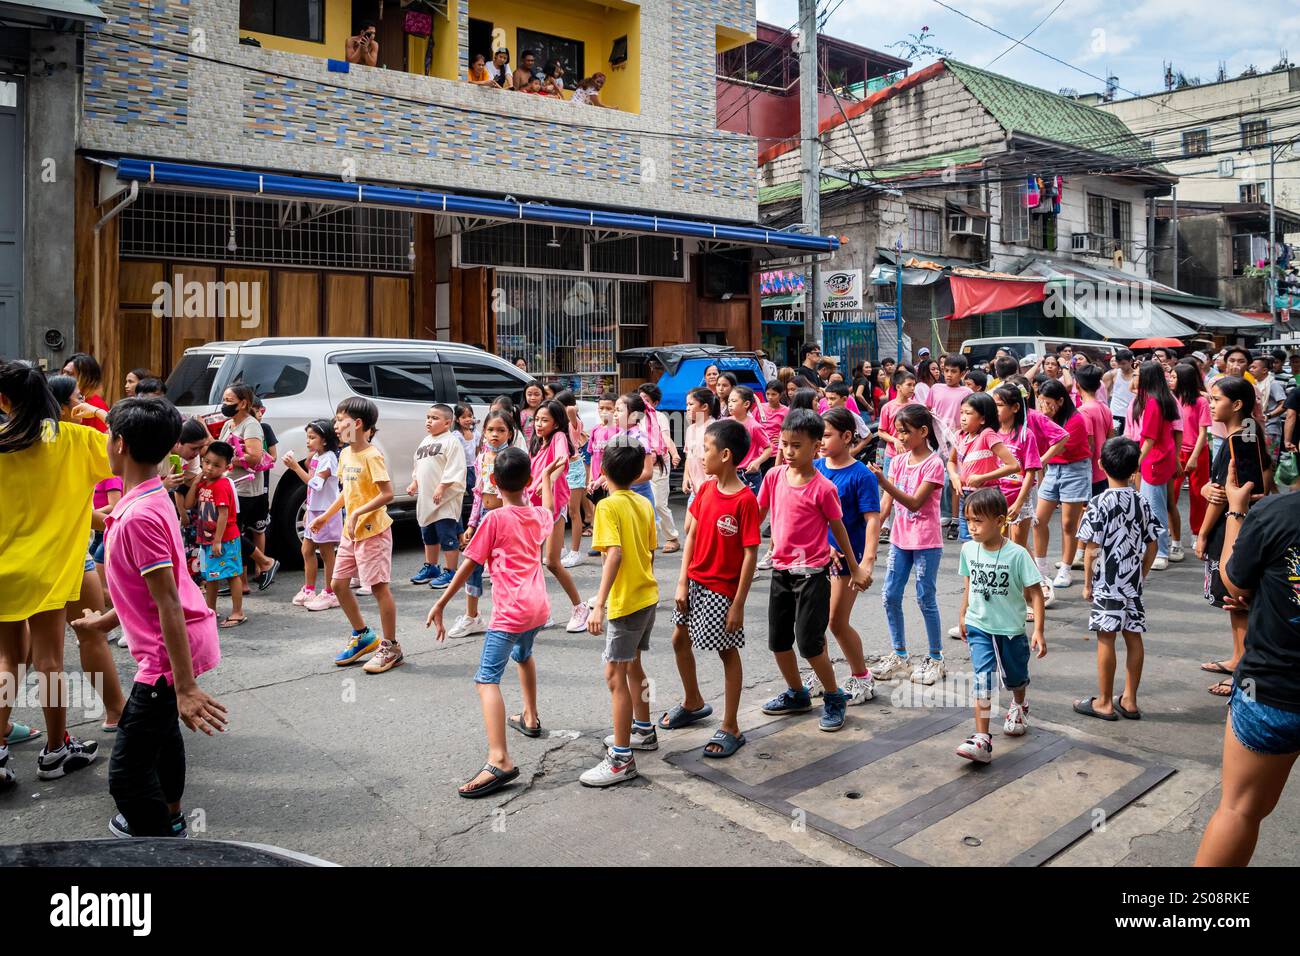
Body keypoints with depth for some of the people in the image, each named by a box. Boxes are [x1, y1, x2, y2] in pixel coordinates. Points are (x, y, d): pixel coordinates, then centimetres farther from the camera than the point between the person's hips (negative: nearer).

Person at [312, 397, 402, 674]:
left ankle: (390, 647, 7)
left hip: (373, 530, -9)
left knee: (379, 586, -4)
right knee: (339, 584, 13)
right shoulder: (345, 454, 10)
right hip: (350, 531, 9)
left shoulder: (372, 456, -17)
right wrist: (326, 516, 19)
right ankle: (363, 636, 28)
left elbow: (387, 494, -22)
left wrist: (358, 514, -26)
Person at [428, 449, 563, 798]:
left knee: (487, 680, -13)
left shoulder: (495, 518, -9)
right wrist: (548, 477, 51)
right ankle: (530, 718, 51)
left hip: (510, 610, -8)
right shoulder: (539, 516, 9)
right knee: (523, 655, 35)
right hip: (539, 606, 8)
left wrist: (441, 604, -1)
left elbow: (469, 565, -7)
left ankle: (499, 761, -28)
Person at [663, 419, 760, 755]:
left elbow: (751, 554, -19)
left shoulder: (745, 500, -20)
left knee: (727, 652, 5)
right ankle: (692, 703, 42)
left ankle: (730, 728, 18)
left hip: (722, 589, -8)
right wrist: (683, 582, 1)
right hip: (694, 582, 8)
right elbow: (692, 534, 5)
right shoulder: (706, 489, 1)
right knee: (680, 638, 19)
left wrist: (738, 604, -18)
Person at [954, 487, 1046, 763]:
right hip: (979, 628, 1)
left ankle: (1019, 707, 54)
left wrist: (1038, 631, -17)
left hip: (1011, 629, -1)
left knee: (1015, 678, 21)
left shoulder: (1017, 554, -19)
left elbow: (1035, 593, -14)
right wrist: (963, 615, 17)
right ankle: (982, 740, -14)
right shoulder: (968, 549, -7)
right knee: (983, 679, -13)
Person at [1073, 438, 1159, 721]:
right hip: (1132, 583, 6)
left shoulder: (1099, 503, -13)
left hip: (1106, 584, -6)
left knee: (1106, 638, 1)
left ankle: (1104, 703, 9)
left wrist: (1087, 583, -4)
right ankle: (1129, 701, 20)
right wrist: (1141, 575, 18)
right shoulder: (1142, 502, 3)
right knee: (1133, 636, 11)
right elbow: (1152, 546, 7)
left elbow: (1092, 550, -14)